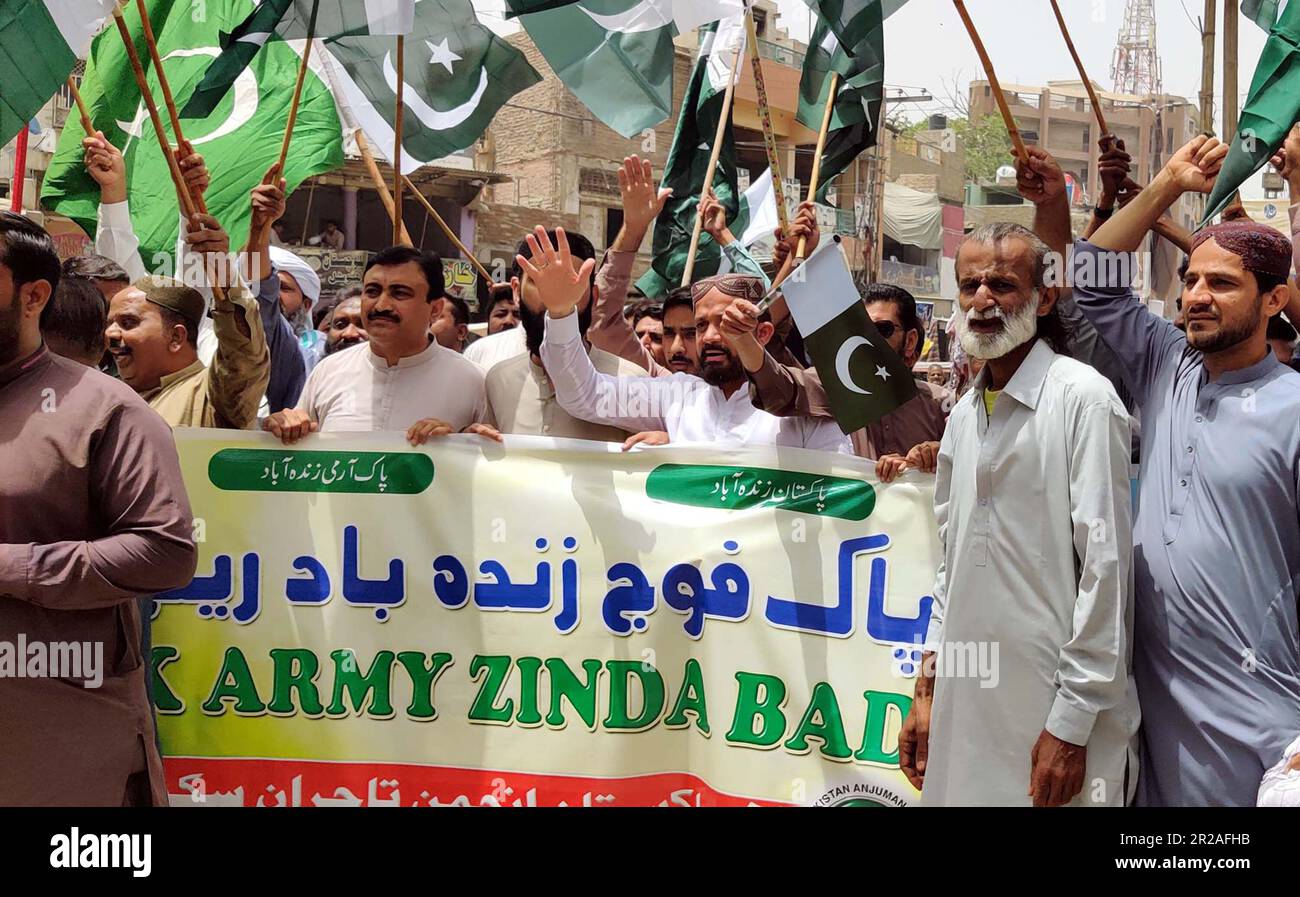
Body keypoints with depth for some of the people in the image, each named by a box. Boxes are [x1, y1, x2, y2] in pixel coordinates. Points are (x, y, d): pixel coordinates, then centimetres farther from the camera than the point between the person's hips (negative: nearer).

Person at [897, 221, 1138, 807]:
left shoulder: (1082, 397, -10)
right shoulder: (965, 415, 12)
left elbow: (1105, 568, -14)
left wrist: (1071, 724, -15)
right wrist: (927, 689, 13)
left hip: (1057, 714, -7)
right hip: (966, 709, 7)